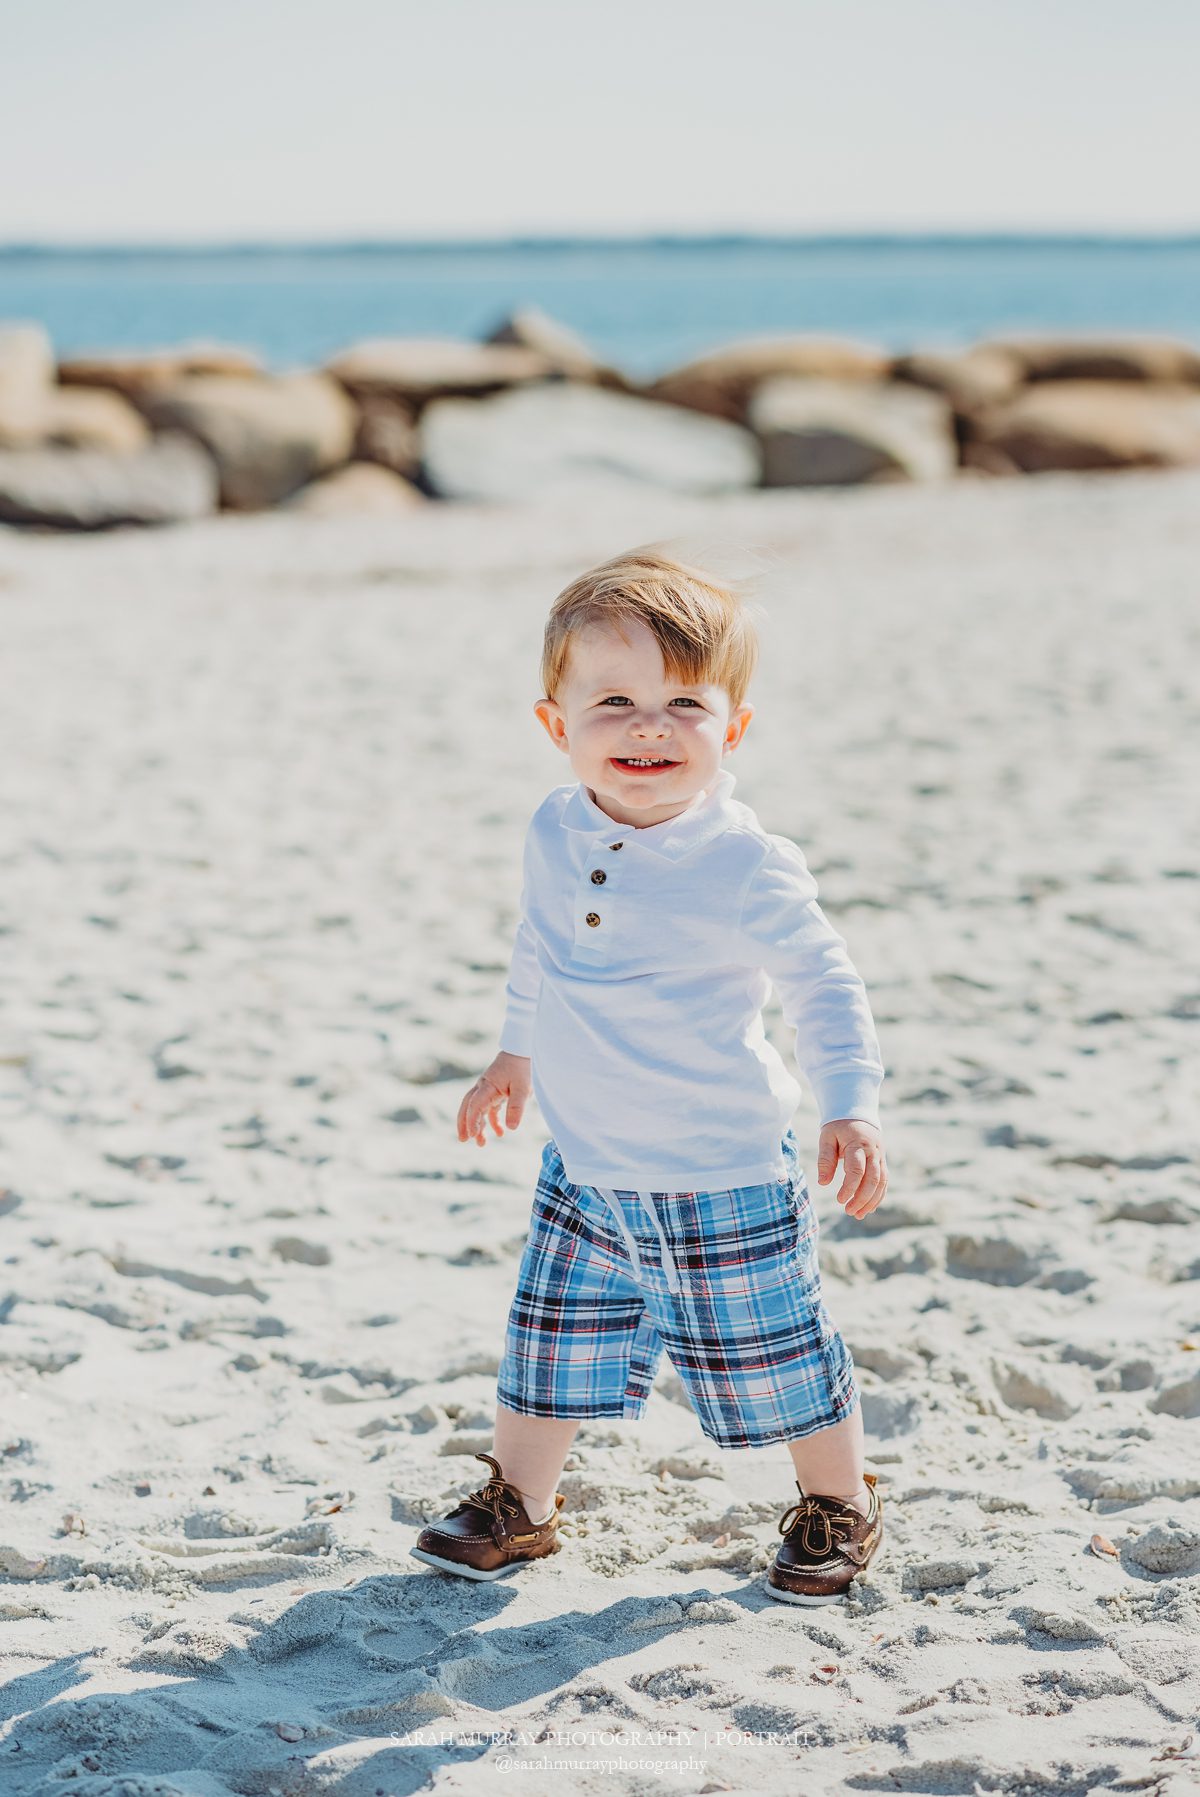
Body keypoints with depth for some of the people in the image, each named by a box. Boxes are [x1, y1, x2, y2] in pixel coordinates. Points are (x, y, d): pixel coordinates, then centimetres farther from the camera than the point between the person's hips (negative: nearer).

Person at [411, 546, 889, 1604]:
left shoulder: (746, 868, -19)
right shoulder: (556, 834, -2)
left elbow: (822, 987, -10)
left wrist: (852, 1108, -19)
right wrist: (515, 1052, 26)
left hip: (725, 1180, -5)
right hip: (585, 1169, 5)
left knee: (773, 1359, 7)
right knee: (549, 1348, 12)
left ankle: (839, 1506, 30)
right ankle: (517, 1503, 33)